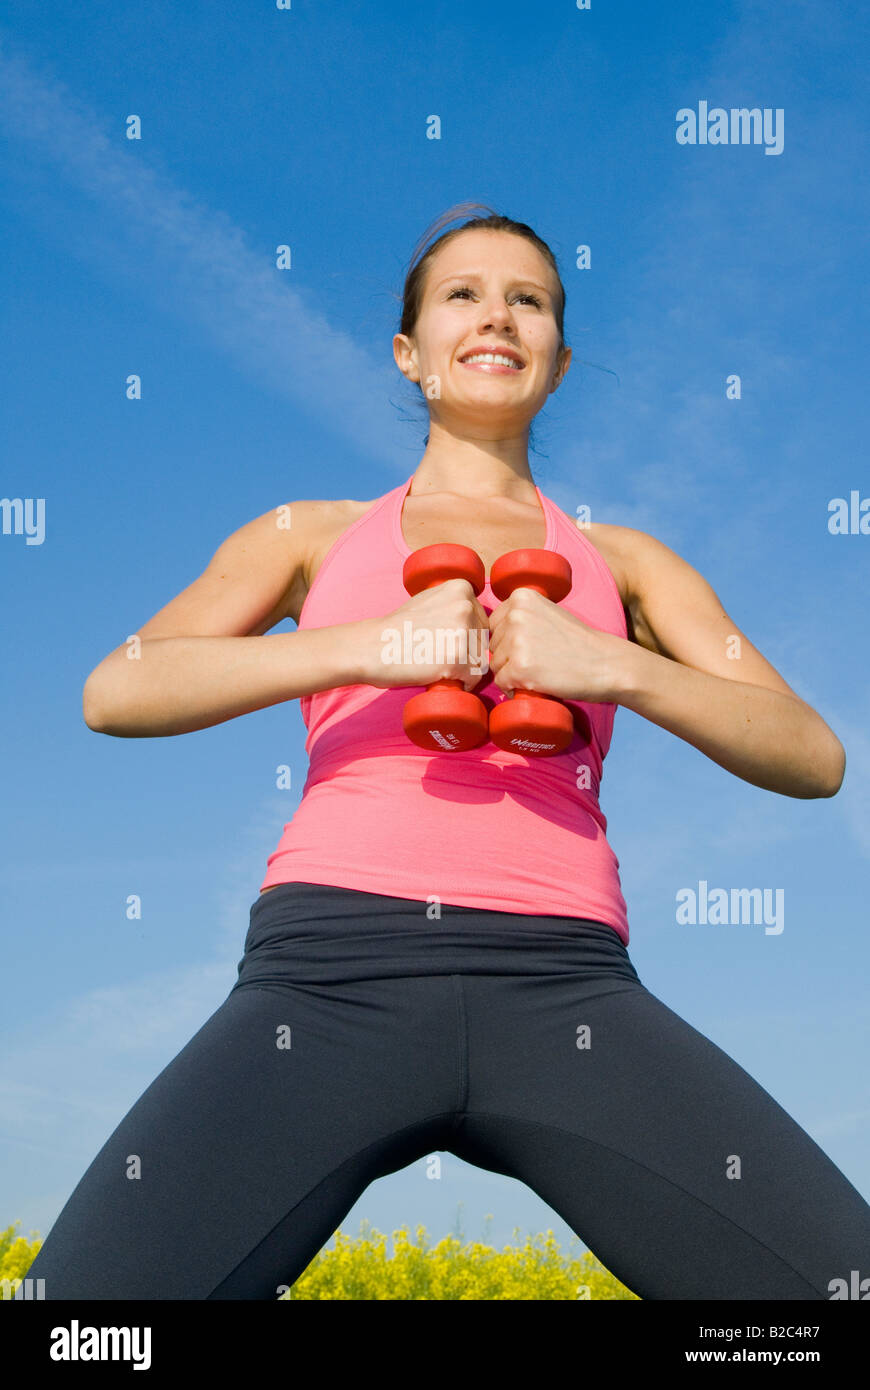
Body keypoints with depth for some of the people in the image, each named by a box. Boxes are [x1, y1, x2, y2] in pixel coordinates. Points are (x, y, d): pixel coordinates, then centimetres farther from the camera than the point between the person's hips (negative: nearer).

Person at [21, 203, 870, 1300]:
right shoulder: (315, 536, 22)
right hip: (329, 968, 0)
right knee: (85, 1288, -24)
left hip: (563, 986, 1)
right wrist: (367, 646, -6)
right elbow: (116, 692, 6)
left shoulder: (621, 562, 23)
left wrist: (611, 666, -4)